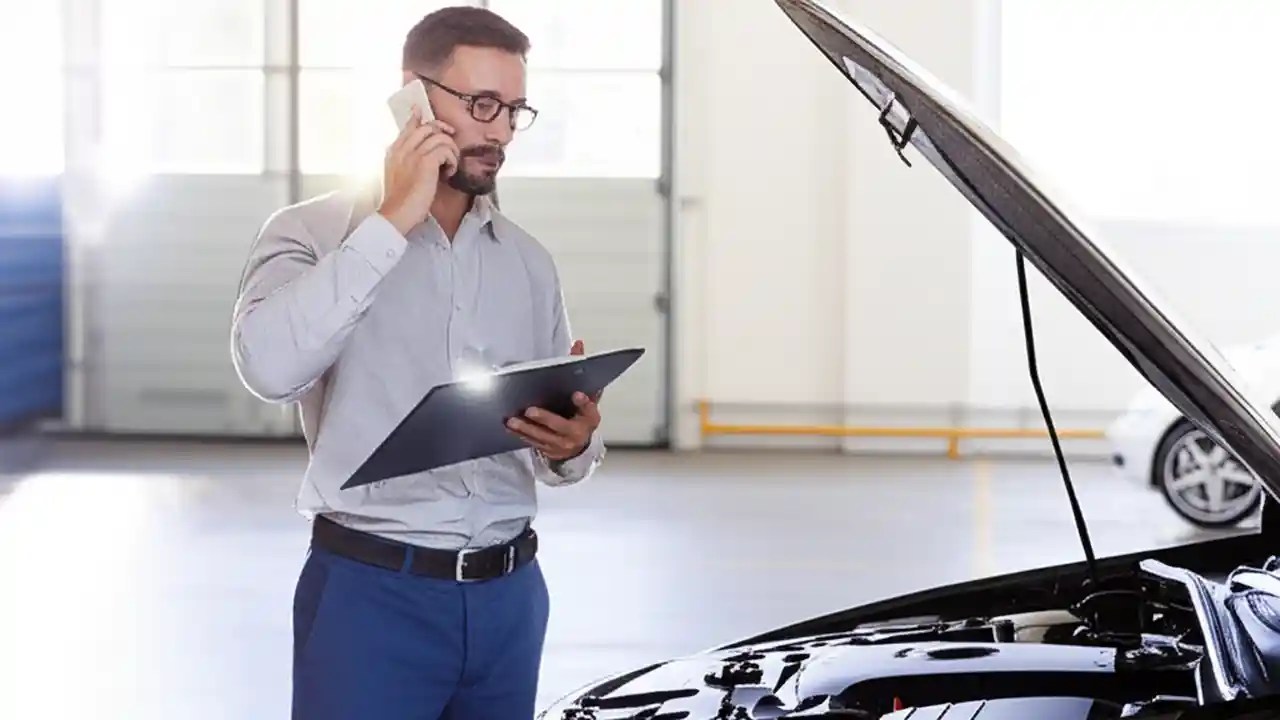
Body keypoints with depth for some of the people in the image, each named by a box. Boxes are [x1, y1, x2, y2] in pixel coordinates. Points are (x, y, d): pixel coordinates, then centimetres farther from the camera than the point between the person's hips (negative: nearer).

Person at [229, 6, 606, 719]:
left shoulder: (529, 261, 12)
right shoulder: (316, 231, -2)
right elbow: (271, 366, -22)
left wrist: (573, 444, -8)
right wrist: (392, 222, -17)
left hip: (509, 592, 5)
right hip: (372, 591, -5)